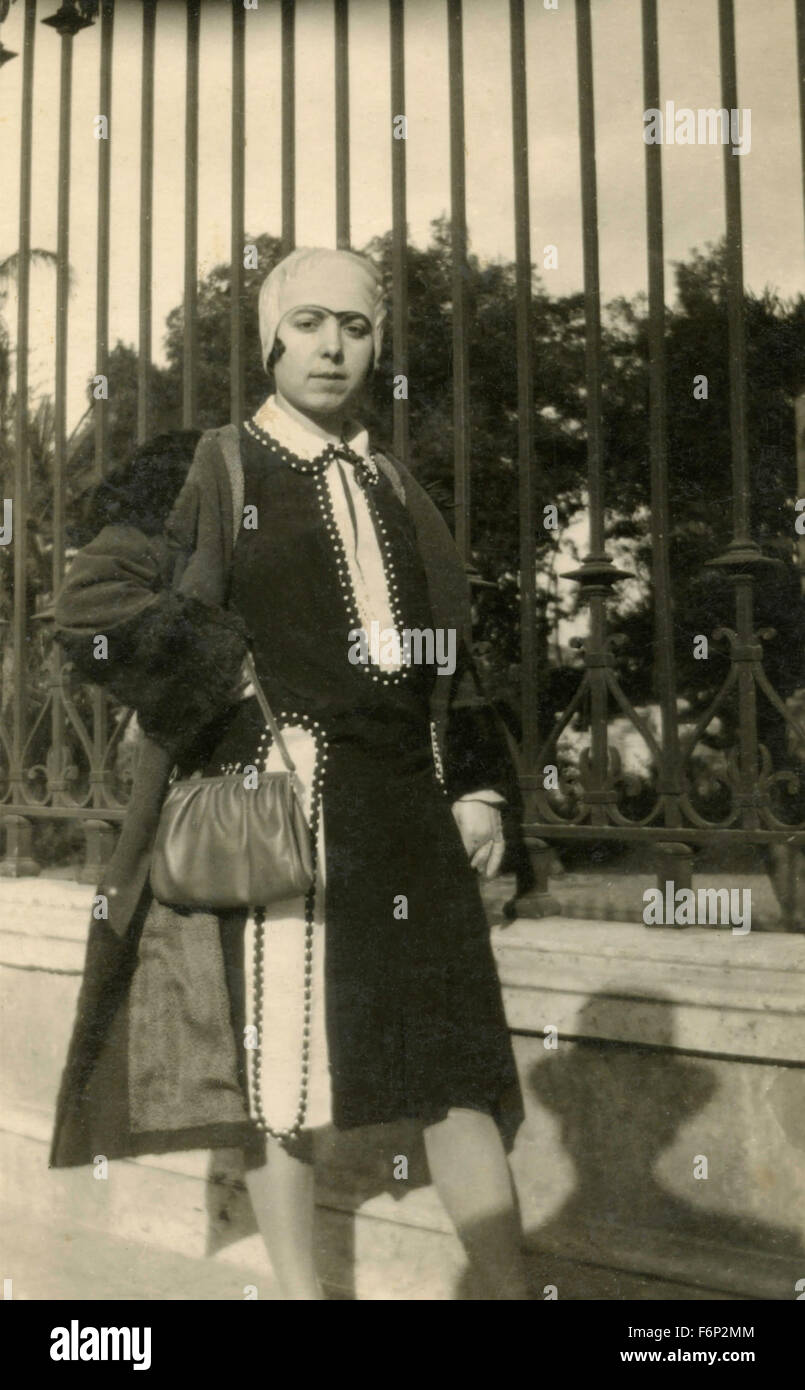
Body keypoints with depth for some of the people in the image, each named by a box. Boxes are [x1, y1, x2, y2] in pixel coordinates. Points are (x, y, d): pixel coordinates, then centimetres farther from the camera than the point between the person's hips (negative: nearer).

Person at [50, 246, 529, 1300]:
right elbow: (92, 609, -9)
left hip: (407, 808, 5)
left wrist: (476, 784, 9)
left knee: (457, 1054, 6)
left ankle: (511, 1291, 17)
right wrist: (234, 713, -11)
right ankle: (300, 1287, 20)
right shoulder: (217, 470, 2)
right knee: (281, 1053, 3)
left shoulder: (397, 490, 17)